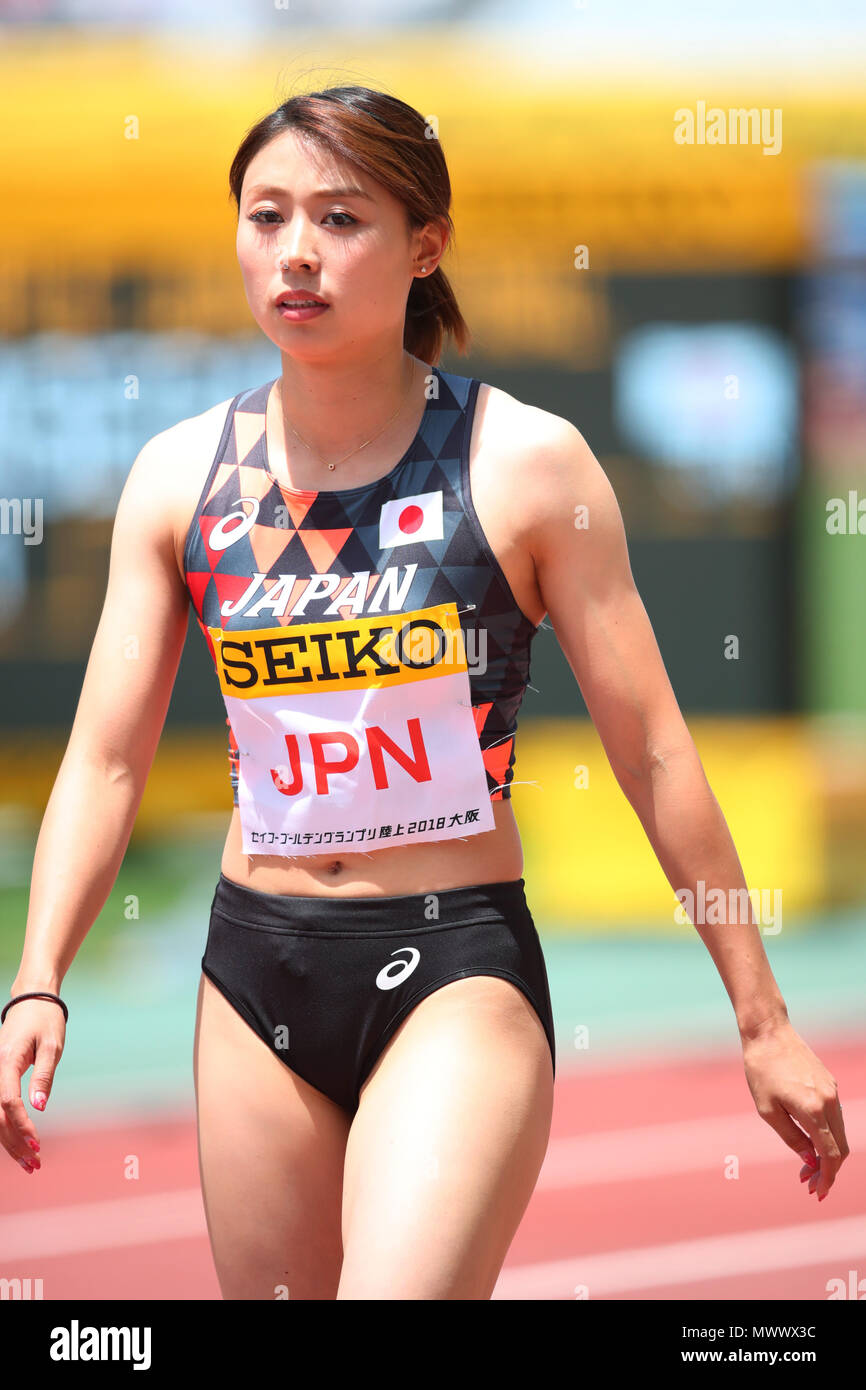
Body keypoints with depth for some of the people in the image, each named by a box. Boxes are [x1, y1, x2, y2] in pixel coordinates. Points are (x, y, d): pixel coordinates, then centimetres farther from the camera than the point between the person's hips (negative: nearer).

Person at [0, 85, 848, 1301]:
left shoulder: (525, 464, -6)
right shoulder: (181, 474, 3)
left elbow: (653, 756, -3)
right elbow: (106, 759, 3)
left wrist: (762, 1018, 0)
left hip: (460, 972, -4)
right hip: (257, 971, 4)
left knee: (401, 1287, -26)